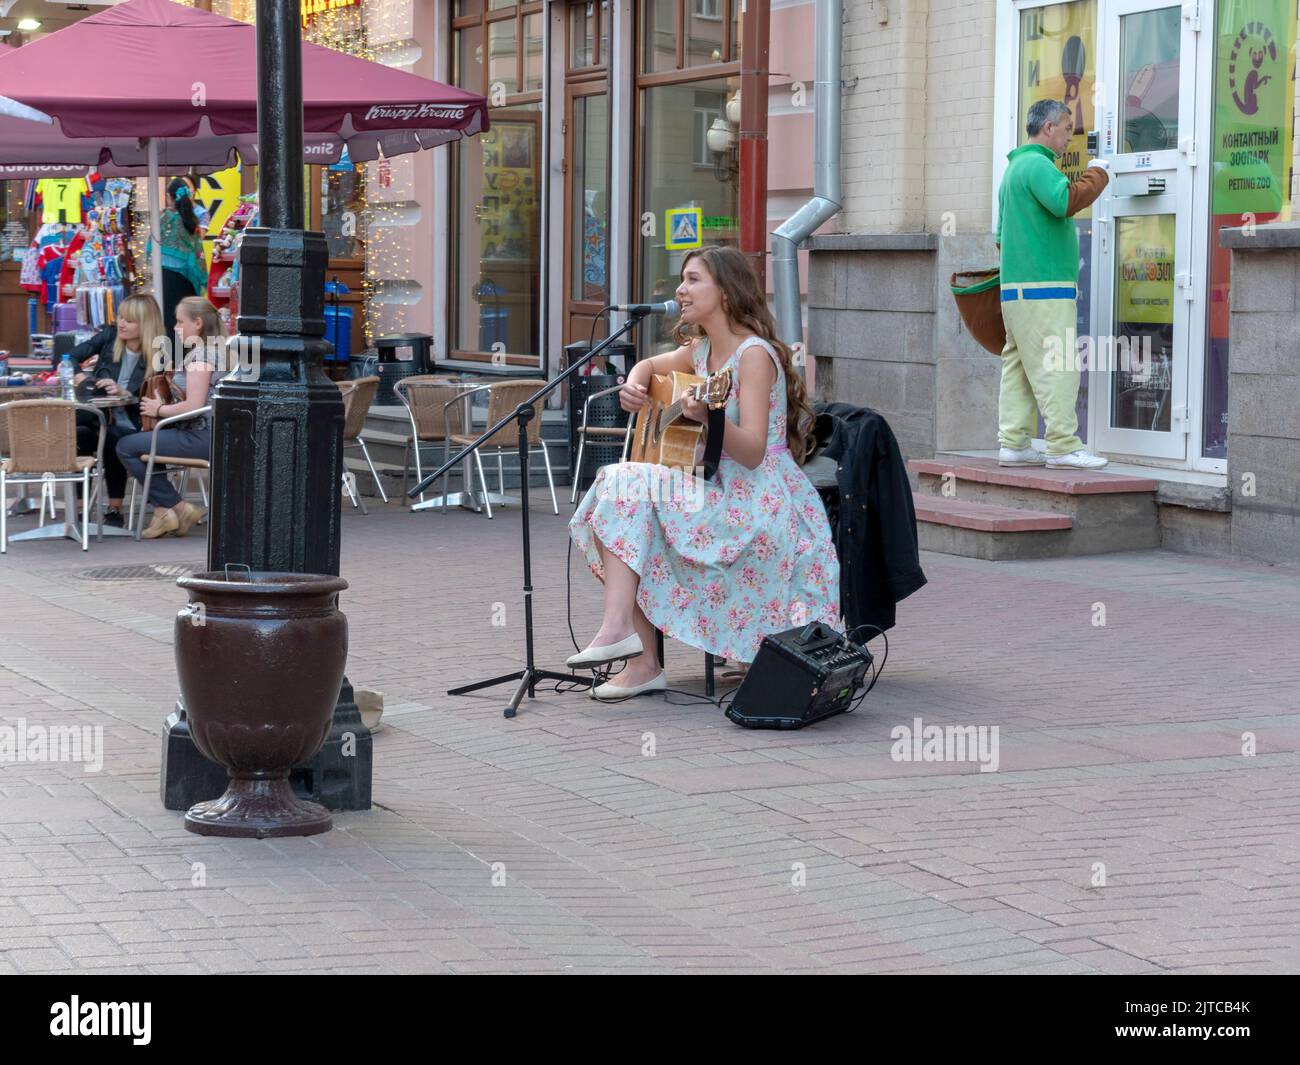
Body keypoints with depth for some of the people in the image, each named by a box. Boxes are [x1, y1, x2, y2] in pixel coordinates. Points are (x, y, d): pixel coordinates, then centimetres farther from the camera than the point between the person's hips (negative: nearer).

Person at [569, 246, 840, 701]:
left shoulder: (753, 354, -14)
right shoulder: (701, 350, 11)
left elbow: (752, 453, -21)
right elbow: (649, 367, 31)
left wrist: (709, 419, -39)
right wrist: (633, 386, 7)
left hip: (759, 503, -8)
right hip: (718, 491, 8)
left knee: (629, 489, -23)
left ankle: (619, 629, -28)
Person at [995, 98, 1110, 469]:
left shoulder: (1015, 167, 24)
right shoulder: (1037, 164, -9)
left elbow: (1003, 234, 29)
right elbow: (1066, 201, -26)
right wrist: (1097, 174, -11)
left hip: (1015, 286, 10)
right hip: (1043, 286, -10)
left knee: (1018, 366, 7)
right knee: (1056, 366, -11)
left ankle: (1013, 444, 7)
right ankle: (1064, 447, -12)